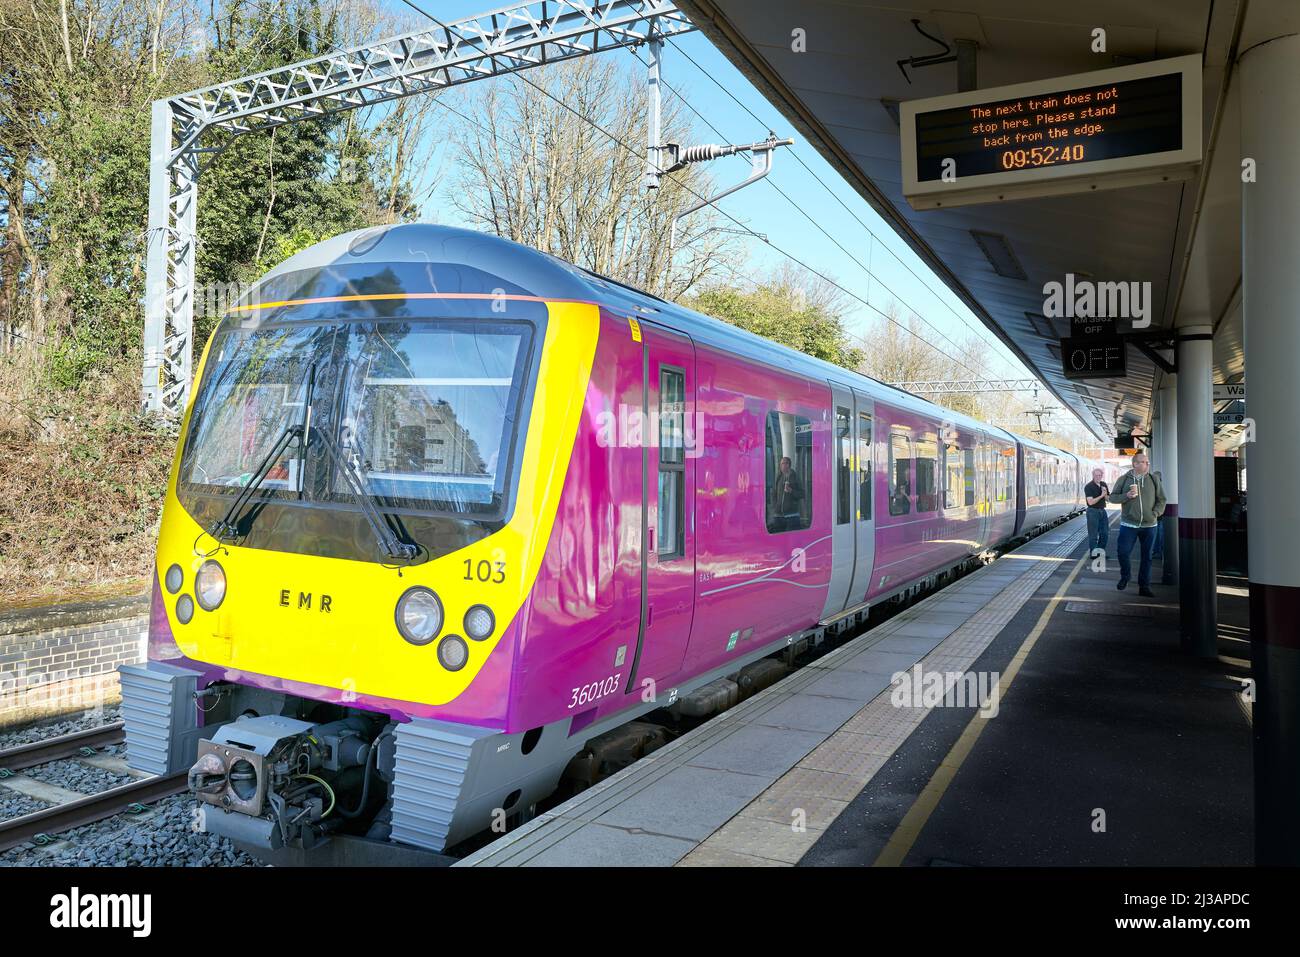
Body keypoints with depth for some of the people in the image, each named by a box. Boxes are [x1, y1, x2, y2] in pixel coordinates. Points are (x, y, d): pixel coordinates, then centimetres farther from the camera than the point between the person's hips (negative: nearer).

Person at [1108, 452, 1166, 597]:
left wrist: (1155, 513, -8)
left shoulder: (1154, 480, 3)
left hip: (1149, 525, 1)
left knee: (1147, 557, 6)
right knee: (1123, 552, -3)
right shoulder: (1124, 479, 0)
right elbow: (1113, 497, 3)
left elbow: (1161, 500, 7)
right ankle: (1124, 578, 23)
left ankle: (1144, 586, 14)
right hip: (1128, 525, -1)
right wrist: (1126, 496, -15)